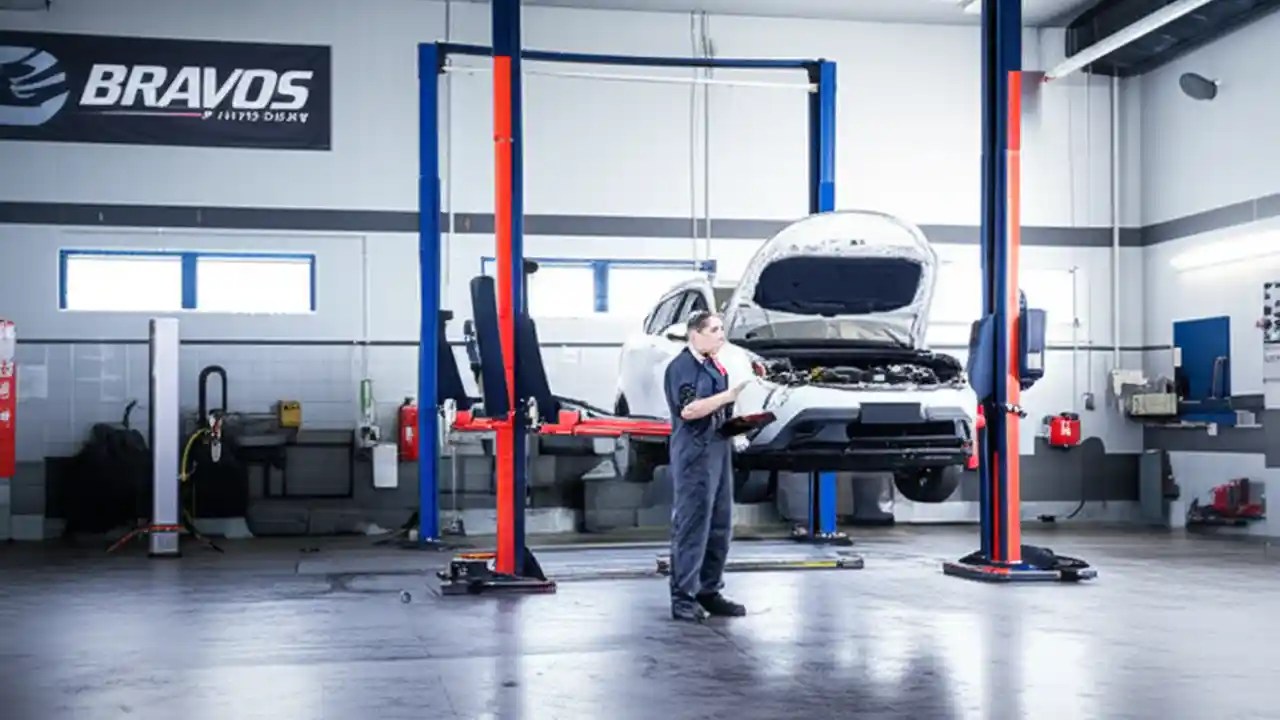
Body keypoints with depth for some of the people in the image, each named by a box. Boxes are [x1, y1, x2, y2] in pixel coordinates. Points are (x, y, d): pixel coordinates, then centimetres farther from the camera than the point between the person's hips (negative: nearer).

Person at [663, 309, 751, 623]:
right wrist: (728, 396, -21)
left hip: (720, 450, 9)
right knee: (691, 527, -8)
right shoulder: (682, 366, -8)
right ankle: (683, 598, -4)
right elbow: (688, 410, -20)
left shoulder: (715, 368, 20)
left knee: (720, 526, 11)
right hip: (694, 452, -9)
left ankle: (709, 591, 20)